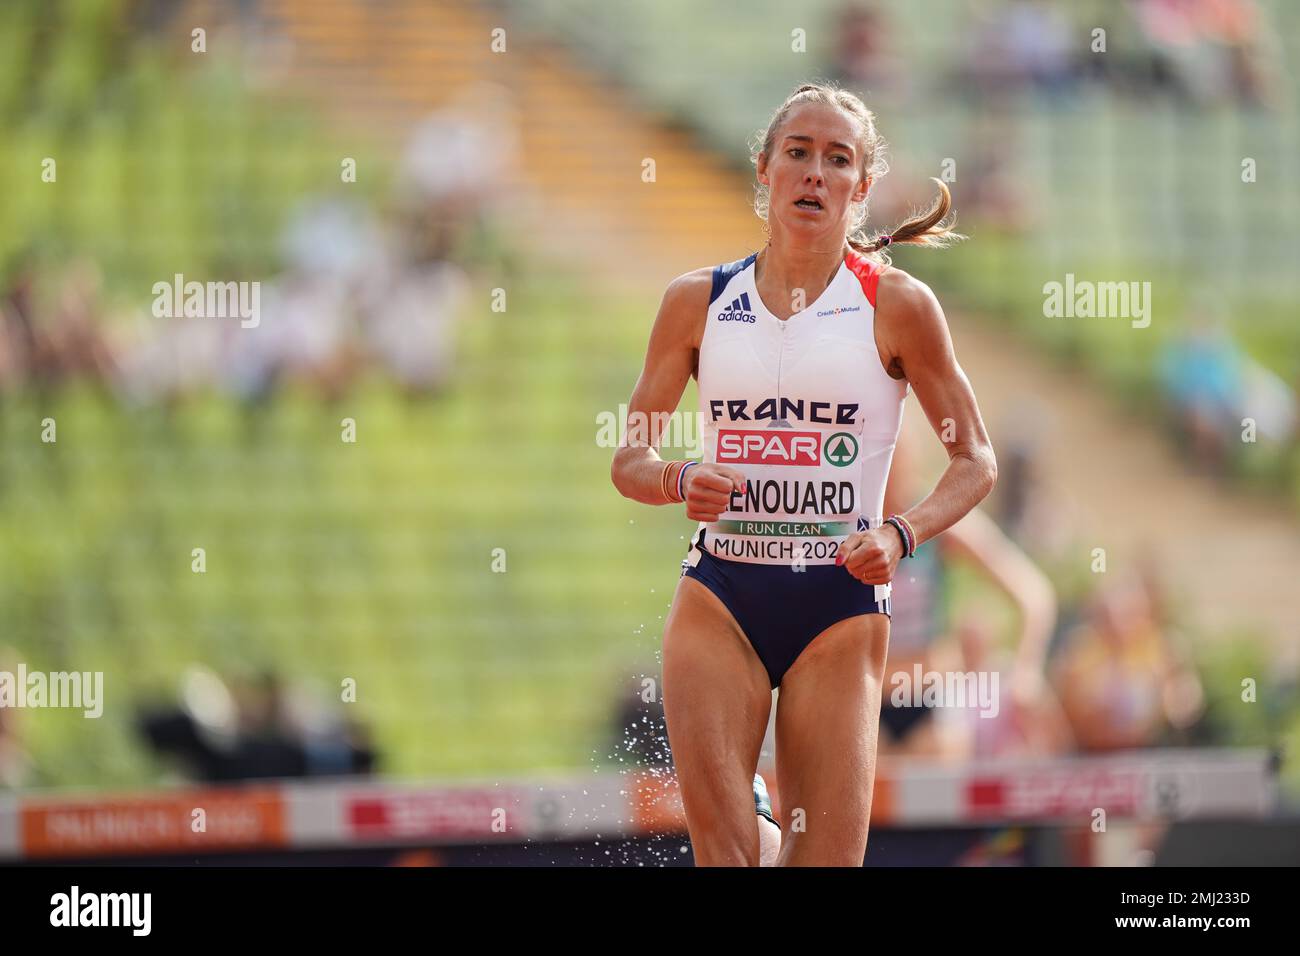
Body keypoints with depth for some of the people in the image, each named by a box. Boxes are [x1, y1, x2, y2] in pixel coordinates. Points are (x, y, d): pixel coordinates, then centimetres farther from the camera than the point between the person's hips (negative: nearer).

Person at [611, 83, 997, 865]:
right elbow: (630, 461, 10)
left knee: (828, 860, -5)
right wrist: (680, 481, -12)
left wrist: (900, 535, -14)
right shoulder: (698, 302, 5)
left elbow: (977, 463, 4)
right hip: (720, 596, 1)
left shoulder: (896, 305, -1)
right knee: (722, 850, -12)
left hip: (842, 604, -1)